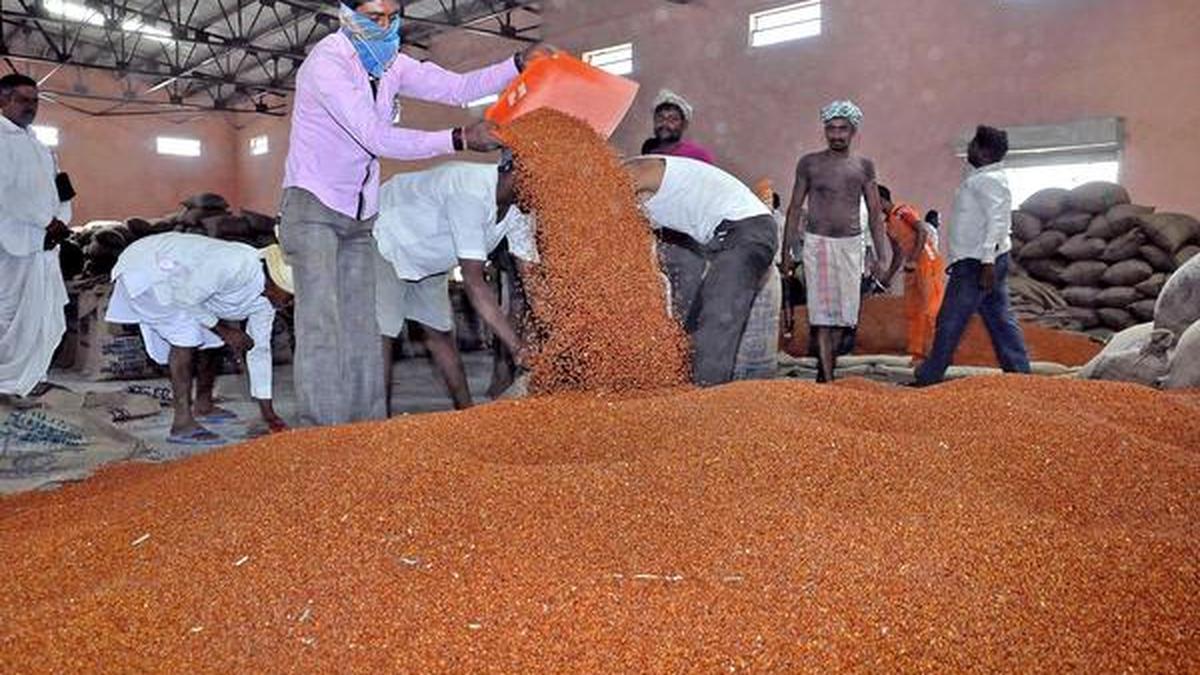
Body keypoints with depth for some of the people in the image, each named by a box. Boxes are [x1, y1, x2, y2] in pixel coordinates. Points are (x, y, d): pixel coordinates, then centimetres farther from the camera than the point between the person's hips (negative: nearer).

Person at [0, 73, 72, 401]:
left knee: (47, 316, 10)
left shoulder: (35, 143, 21)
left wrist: (60, 221, 0)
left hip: (45, 242, 8)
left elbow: (58, 187, 18)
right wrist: (47, 222, -14)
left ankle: (28, 377, 22)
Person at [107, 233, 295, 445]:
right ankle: (182, 424, -21)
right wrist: (225, 331, -19)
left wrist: (268, 413, 1)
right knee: (186, 337, -22)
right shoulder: (235, 266, -35)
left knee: (210, 337, 11)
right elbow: (185, 299, -27)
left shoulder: (266, 300, -7)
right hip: (144, 268, -9)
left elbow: (259, 349, 0)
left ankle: (203, 406, 30)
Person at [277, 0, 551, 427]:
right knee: (321, 325, -14)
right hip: (313, 206, -7)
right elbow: (377, 138, -24)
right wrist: (460, 140, -28)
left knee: (361, 328, 3)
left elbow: (457, 88, 4)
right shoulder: (327, 62, -16)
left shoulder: (392, 64, 7)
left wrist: (519, 65, -10)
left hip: (360, 215, 7)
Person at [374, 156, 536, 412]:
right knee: (381, 334, -14)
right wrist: (518, 347, -42)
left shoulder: (517, 208, -14)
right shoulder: (471, 192, -39)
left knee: (440, 333, 8)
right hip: (384, 245, -8)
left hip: (429, 262, 8)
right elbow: (473, 281, -40)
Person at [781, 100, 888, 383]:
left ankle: (825, 368, 21)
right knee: (823, 313, -7)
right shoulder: (809, 163, 4)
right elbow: (795, 208, 7)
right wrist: (786, 250, 1)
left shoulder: (864, 166, 9)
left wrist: (880, 255, 5)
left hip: (851, 245, 2)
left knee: (845, 312, 3)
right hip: (817, 242, -2)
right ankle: (827, 379, -6)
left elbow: (874, 213, 11)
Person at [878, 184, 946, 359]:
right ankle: (917, 354, 11)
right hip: (912, 268, 9)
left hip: (929, 263, -9)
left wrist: (913, 259, -24)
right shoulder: (889, 226, 18)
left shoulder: (903, 211, -6)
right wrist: (887, 279, 17)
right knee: (912, 312, 7)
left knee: (930, 310, -9)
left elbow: (923, 231, -17)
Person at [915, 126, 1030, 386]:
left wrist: (988, 262, -27)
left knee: (950, 321, -5)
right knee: (1000, 318, 11)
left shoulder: (989, 180, -13)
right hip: (980, 260, 10)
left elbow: (997, 222, -22)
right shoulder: (981, 178, 18)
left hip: (976, 262, -10)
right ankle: (1019, 372, 14)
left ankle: (928, 377, 2)